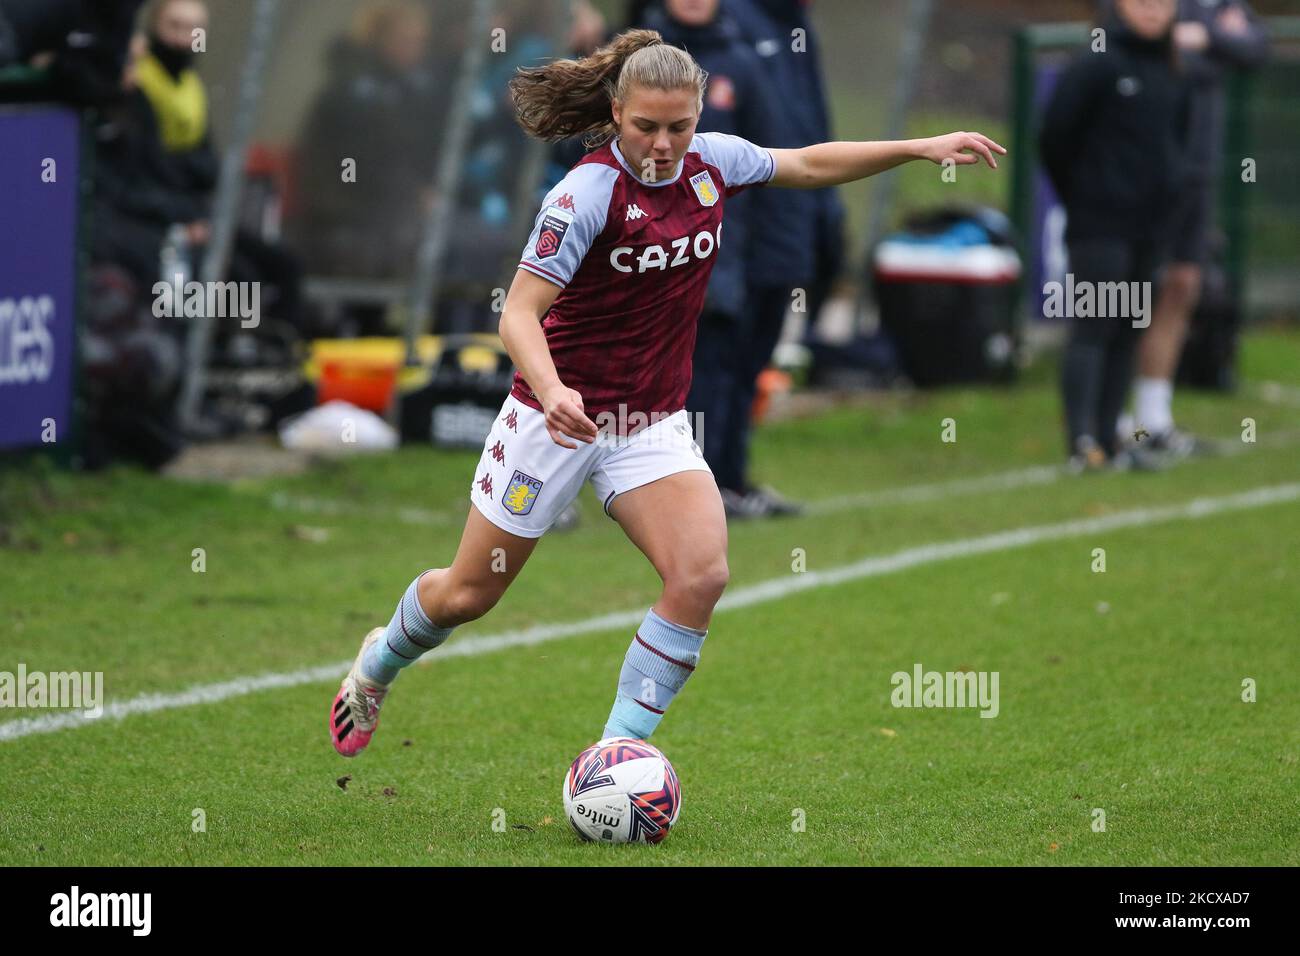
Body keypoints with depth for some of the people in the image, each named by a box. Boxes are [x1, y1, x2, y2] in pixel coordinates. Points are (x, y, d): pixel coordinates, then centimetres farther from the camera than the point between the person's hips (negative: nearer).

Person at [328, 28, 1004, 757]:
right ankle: (377, 666, 42)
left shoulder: (714, 162, -4)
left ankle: (617, 751, -9)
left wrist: (920, 148, 11)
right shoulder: (588, 192, -22)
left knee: (702, 574, -20)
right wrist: (552, 389, -43)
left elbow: (810, 165, 15)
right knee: (469, 594, 8)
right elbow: (520, 313, -25)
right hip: (560, 414, -4)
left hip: (654, 423, 4)